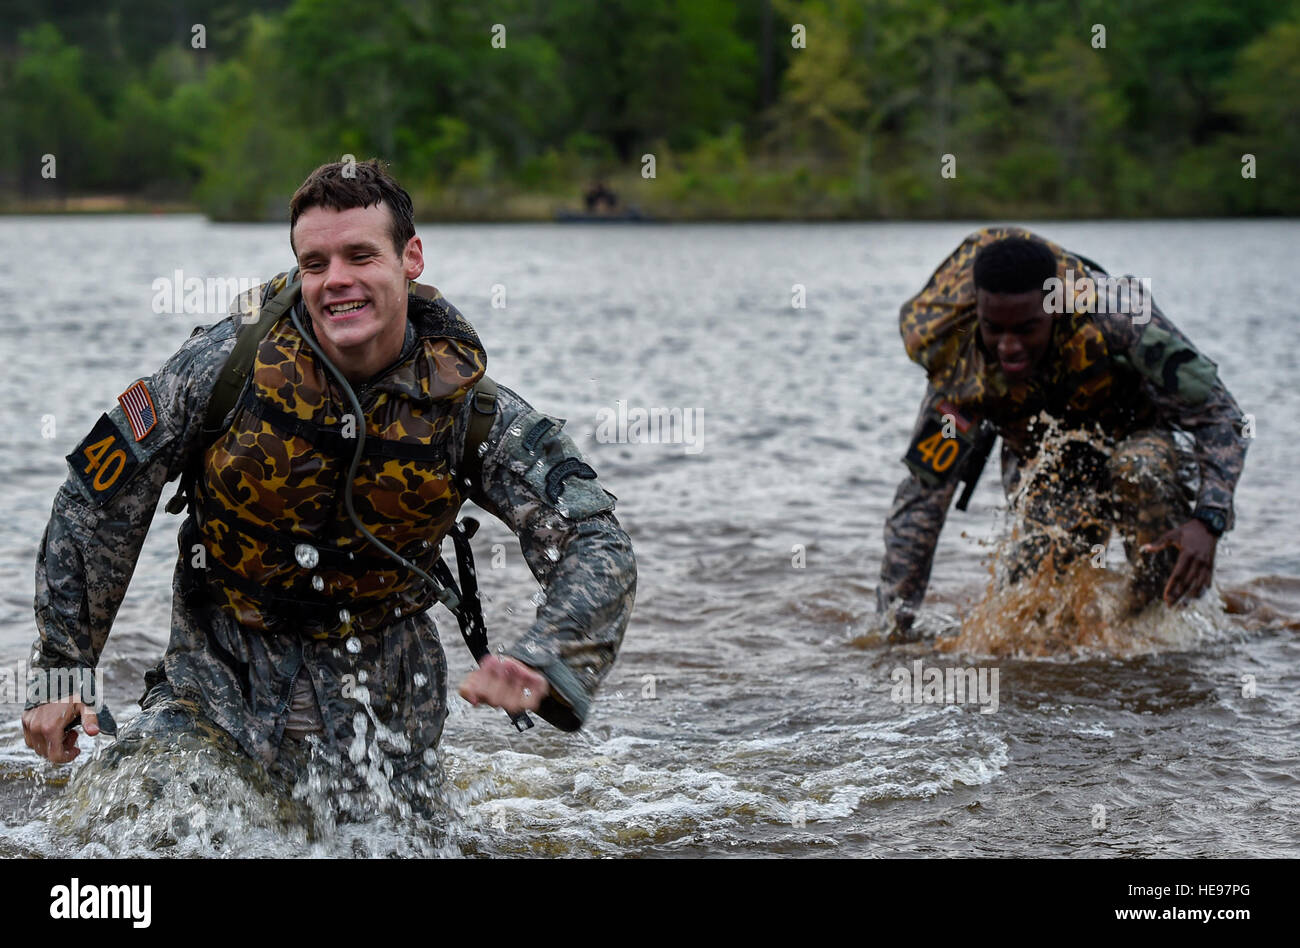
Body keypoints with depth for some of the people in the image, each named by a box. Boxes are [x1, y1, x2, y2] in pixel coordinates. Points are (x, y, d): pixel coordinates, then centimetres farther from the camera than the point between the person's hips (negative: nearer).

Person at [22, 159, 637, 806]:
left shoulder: (470, 410, -15)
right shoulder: (225, 364, -16)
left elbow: (598, 546, -16)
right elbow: (95, 507, -6)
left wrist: (541, 666, -37)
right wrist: (60, 670, -4)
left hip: (380, 698, 1)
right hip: (218, 678, 0)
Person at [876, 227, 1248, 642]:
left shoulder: (1119, 319, -35)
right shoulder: (962, 371, -27)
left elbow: (1220, 416, -28)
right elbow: (921, 496, -21)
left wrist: (1207, 522, -45)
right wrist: (895, 625, -24)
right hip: (1051, 474, 2)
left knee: (1139, 467, -37)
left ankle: (1164, 604, -13)